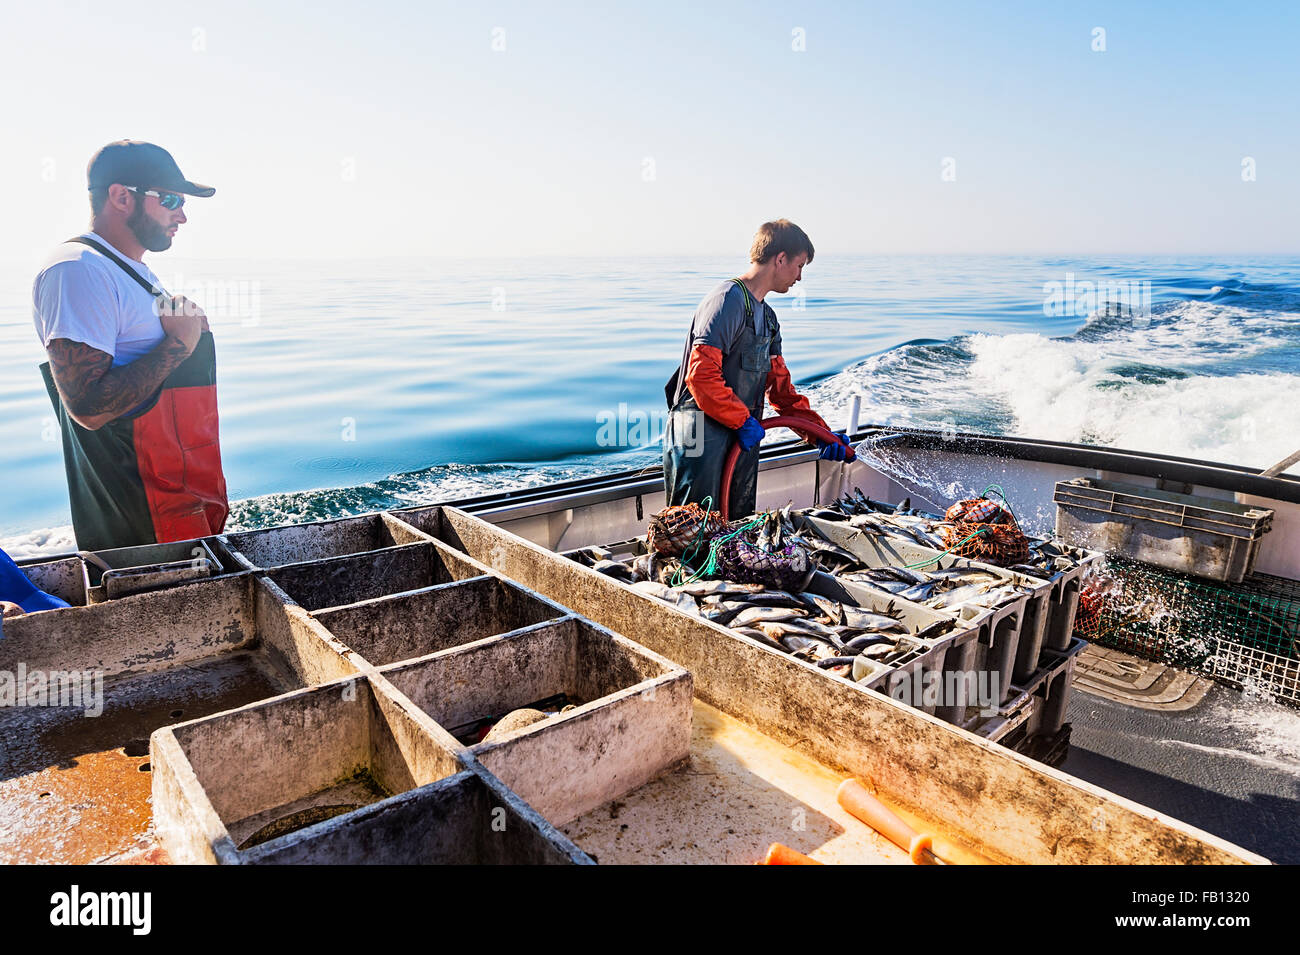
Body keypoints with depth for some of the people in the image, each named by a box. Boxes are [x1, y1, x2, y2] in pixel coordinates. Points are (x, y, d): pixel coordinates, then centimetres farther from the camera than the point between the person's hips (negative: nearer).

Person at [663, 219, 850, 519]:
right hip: (703, 438, -10)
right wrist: (743, 420, -14)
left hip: (742, 440, 10)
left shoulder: (767, 317, 18)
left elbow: (780, 388, 19)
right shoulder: (729, 300, -13)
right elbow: (701, 376, -22)